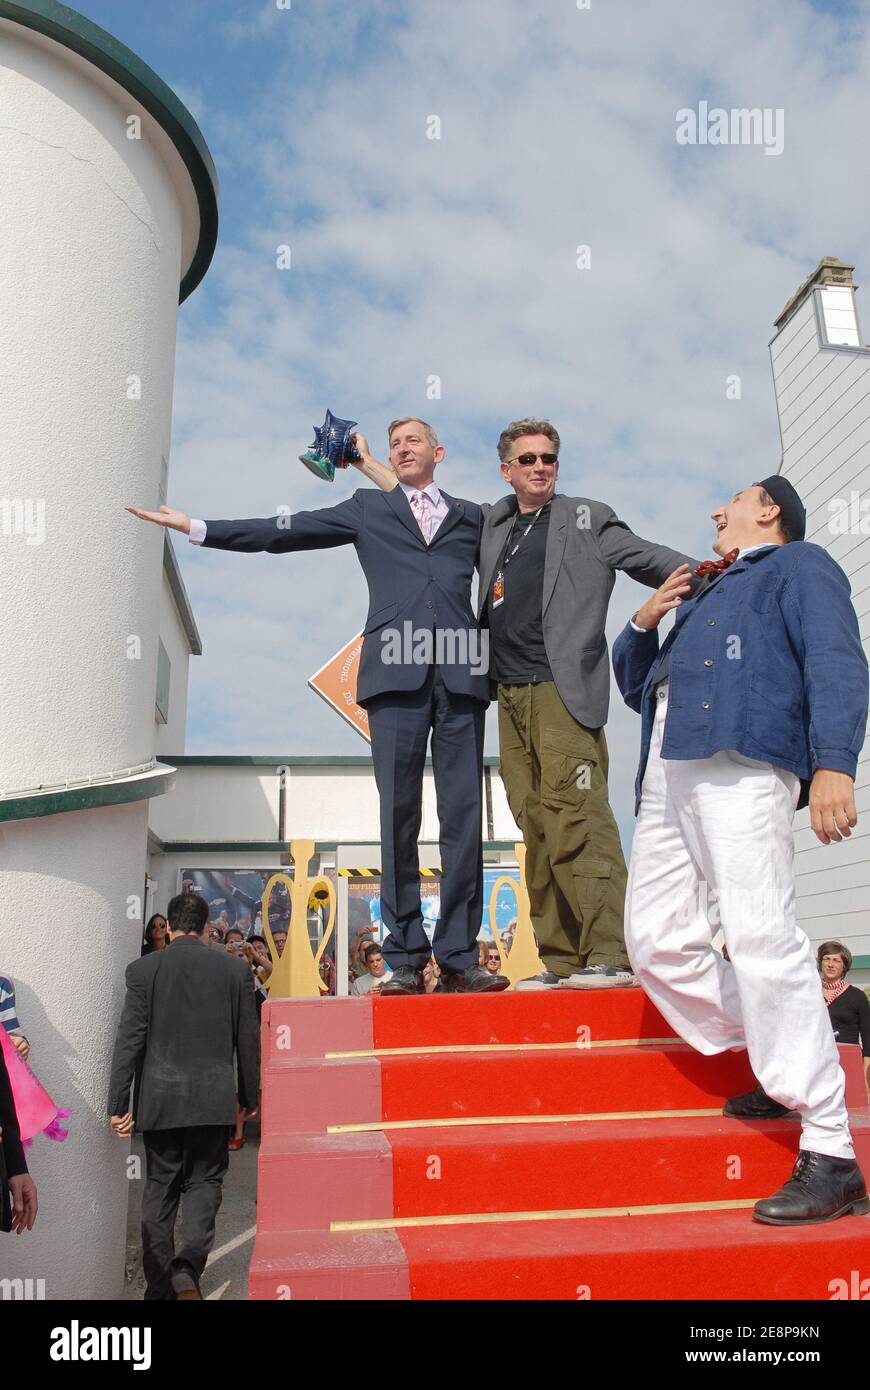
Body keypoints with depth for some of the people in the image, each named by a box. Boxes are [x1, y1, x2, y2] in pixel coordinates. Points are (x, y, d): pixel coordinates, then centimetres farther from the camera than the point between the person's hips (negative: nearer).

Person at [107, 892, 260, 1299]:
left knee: (160, 1189, 14)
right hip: (214, 1099, 0)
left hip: (159, 1099, 1)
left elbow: (129, 1040, -5)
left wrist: (118, 1104, -1)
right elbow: (248, 1039, 3)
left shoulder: (143, 969, -3)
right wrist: (249, 1096, 14)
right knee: (204, 1182, 11)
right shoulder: (235, 969, -1)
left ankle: (160, 1287, 20)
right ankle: (187, 1265, -9)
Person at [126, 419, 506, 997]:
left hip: (461, 673, 1)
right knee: (399, 815, -3)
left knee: (463, 814, -3)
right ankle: (406, 960, 3)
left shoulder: (471, 516, 23)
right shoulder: (368, 508, 20)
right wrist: (195, 527, 10)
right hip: (396, 671, -1)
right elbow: (285, 532, 15)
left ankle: (459, 959, 3)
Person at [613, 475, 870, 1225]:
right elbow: (636, 684, 34)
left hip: (743, 763, -8)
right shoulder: (705, 595, 34)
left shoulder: (799, 564, 12)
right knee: (658, 938, 4)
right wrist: (644, 620, 16)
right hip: (668, 775, 9)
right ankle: (776, 1070, 18)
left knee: (762, 941, -16)